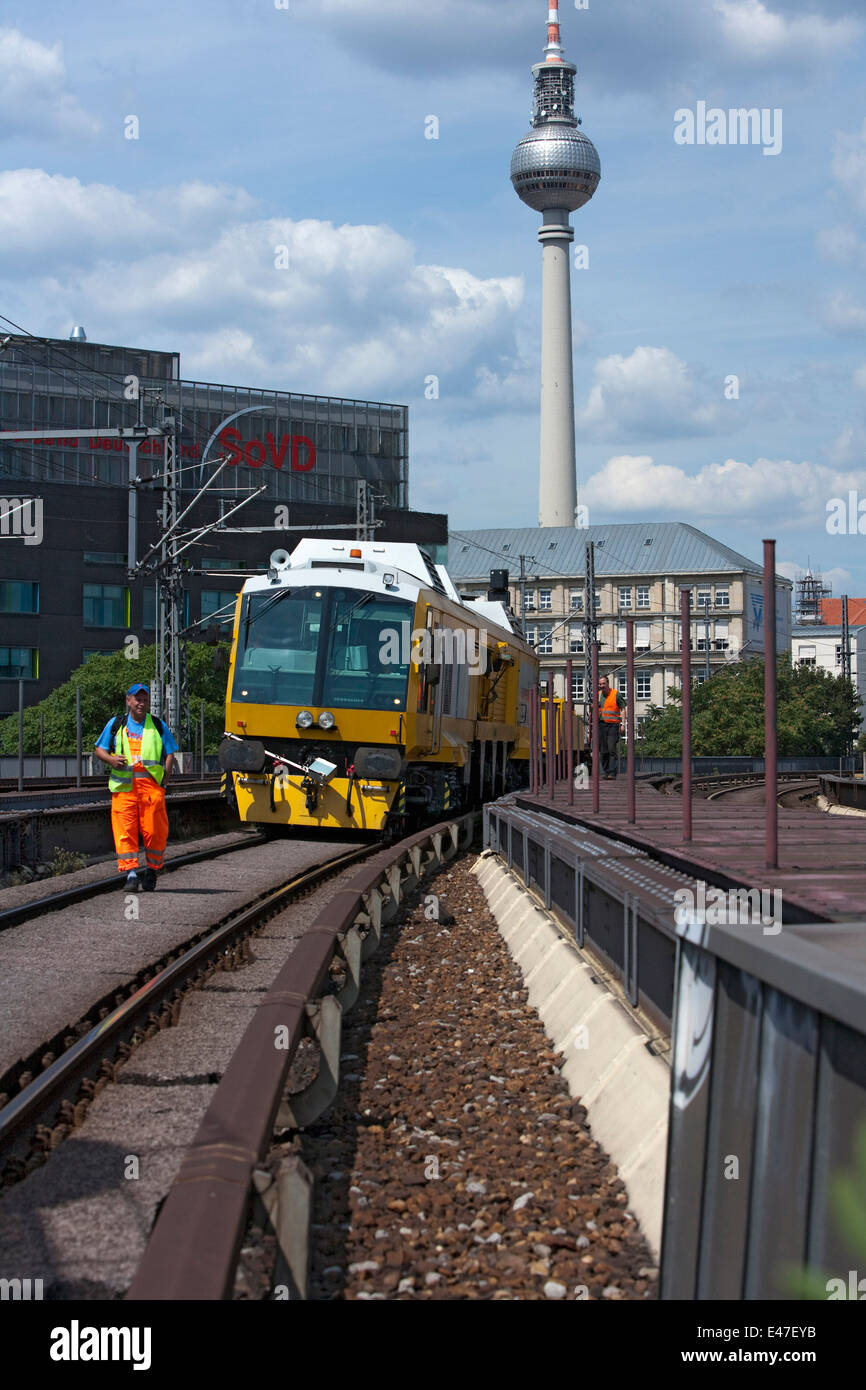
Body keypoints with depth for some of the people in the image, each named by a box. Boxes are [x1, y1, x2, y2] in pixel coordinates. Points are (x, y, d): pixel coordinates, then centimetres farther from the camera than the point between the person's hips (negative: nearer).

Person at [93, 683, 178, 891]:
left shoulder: (158, 726, 15)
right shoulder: (115, 725, 16)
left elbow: (170, 754, 13)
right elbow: (99, 749, 18)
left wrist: (165, 777, -4)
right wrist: (111, 759, -4)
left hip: (152, 783, 0)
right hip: (123, 785, 0)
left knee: (154, 831, -4)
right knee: (124, 829, -8)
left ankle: (151, 872, 11)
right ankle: (130, 873, -8)